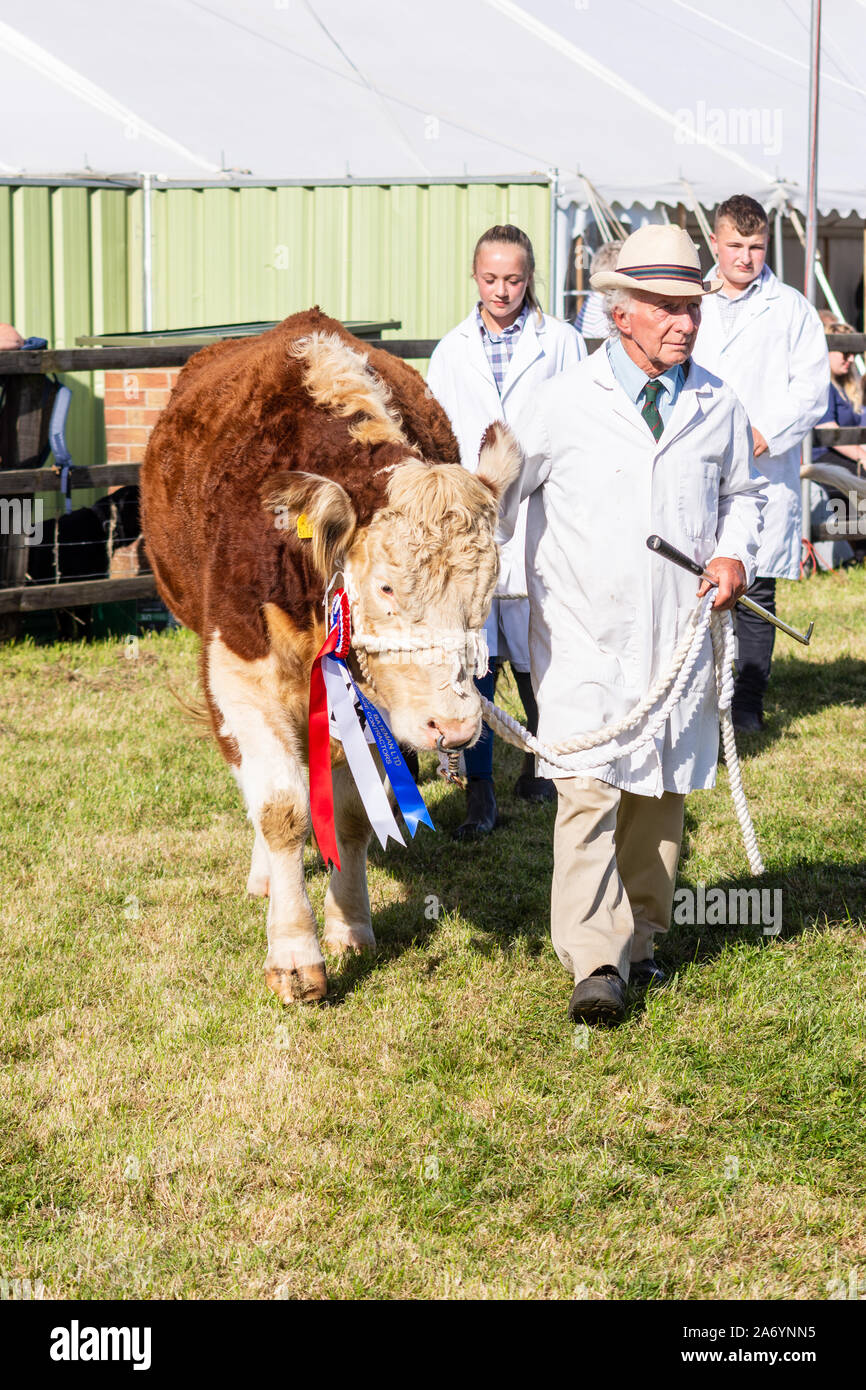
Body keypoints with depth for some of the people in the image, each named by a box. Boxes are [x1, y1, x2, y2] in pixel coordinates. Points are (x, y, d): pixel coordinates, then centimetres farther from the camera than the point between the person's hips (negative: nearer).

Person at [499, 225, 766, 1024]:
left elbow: (743, 491, 22)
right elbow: (498, 494, 8)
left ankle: (639, 942, 26)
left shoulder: (717, 407, 6)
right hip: (584, 636, -4)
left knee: (662, 793, 11)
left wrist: (736, 554, 3)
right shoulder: (563, 405, -3)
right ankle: (596, 967, -16)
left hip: (681, 636, 4)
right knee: (589, 790, -13)